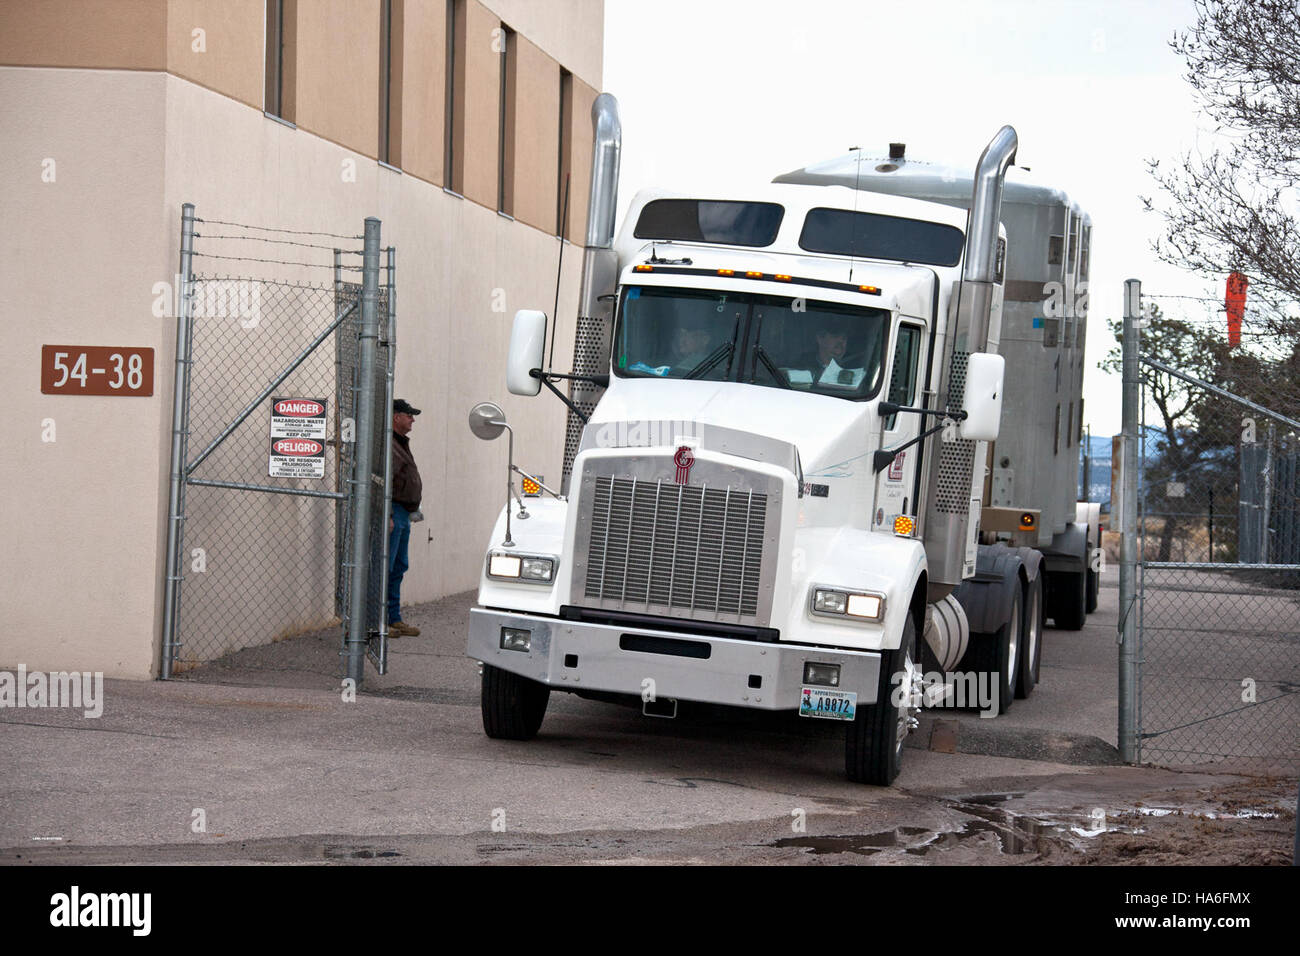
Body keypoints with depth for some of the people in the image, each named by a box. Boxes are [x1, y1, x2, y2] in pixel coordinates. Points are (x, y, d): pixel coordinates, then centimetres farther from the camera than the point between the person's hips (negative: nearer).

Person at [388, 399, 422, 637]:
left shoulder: (401, 443, 20)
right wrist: (386, 516, -26)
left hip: (403, 514, 11)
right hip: (392, 512, -11)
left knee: (398, 568, 13)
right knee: (384, 567, -9)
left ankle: (394, 619, 19)